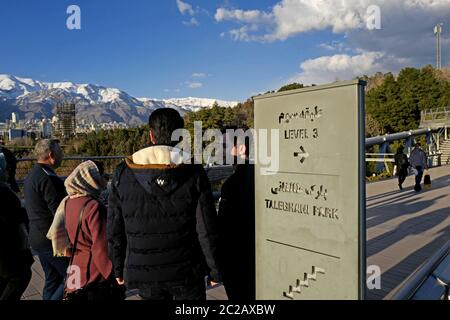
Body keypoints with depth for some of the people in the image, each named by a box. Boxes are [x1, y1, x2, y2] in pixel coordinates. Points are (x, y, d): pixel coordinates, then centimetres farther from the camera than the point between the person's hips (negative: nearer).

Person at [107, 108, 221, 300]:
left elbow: (114, 230, 1)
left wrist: (119, 268, 14)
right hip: (187, 271, -1)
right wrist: (215, 270, 3)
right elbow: (207, 229, -9)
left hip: (144, 274, 2)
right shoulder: (193, 172, -10)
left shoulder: (124, 173, -5)